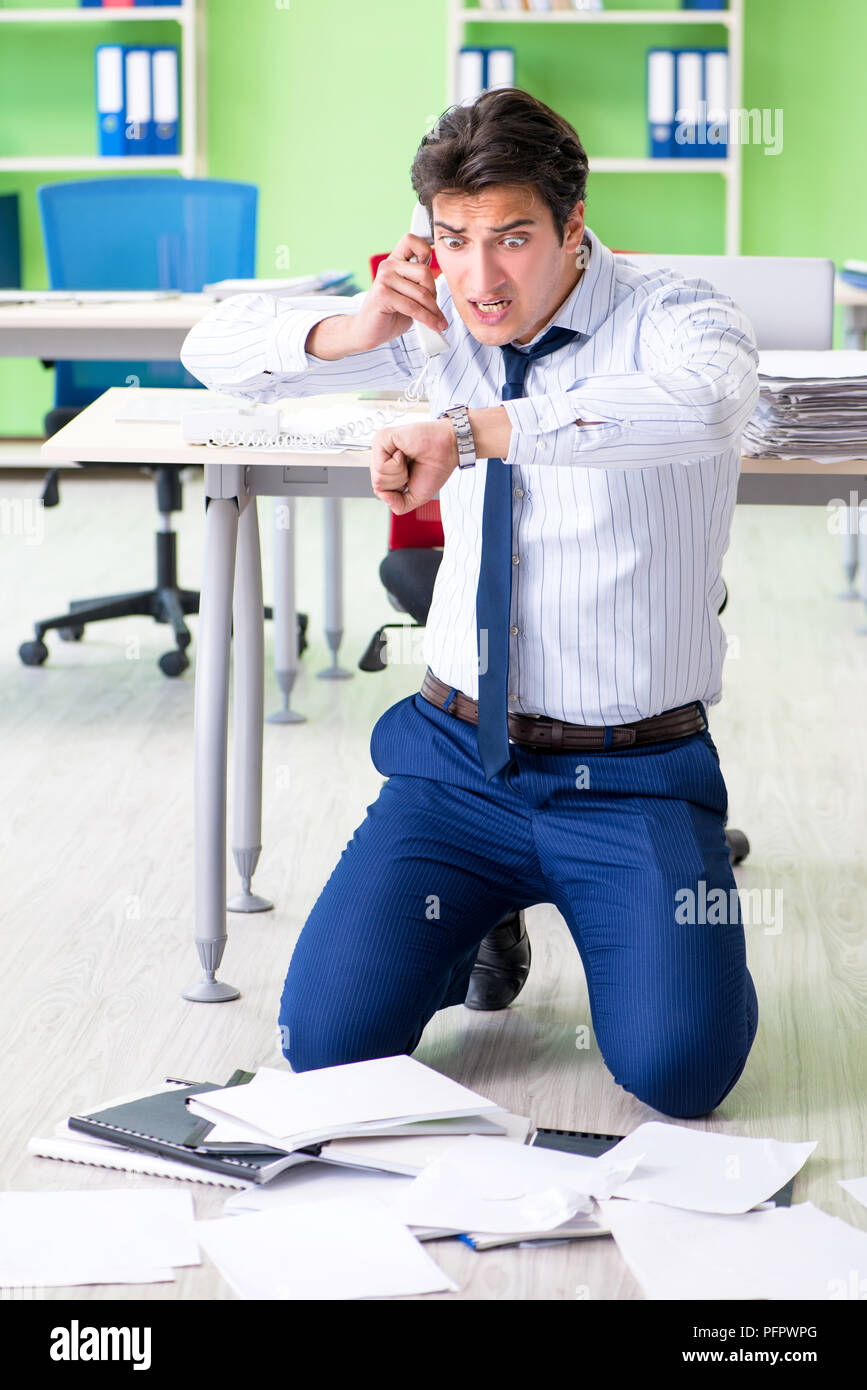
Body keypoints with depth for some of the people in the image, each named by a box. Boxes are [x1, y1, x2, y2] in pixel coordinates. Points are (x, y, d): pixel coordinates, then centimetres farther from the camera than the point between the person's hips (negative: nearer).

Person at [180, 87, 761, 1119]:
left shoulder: (669, 320, -11)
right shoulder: (449, 326, 3)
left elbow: (700, 407, -39)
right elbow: (215, 350, 7)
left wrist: (467, 431, -43)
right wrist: (357, 330, -13)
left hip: (630, 780, -4)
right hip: (458, 758, 4)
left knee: (678, 1070, -21)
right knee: (326, 1048, -10)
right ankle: (478, 915, 20)